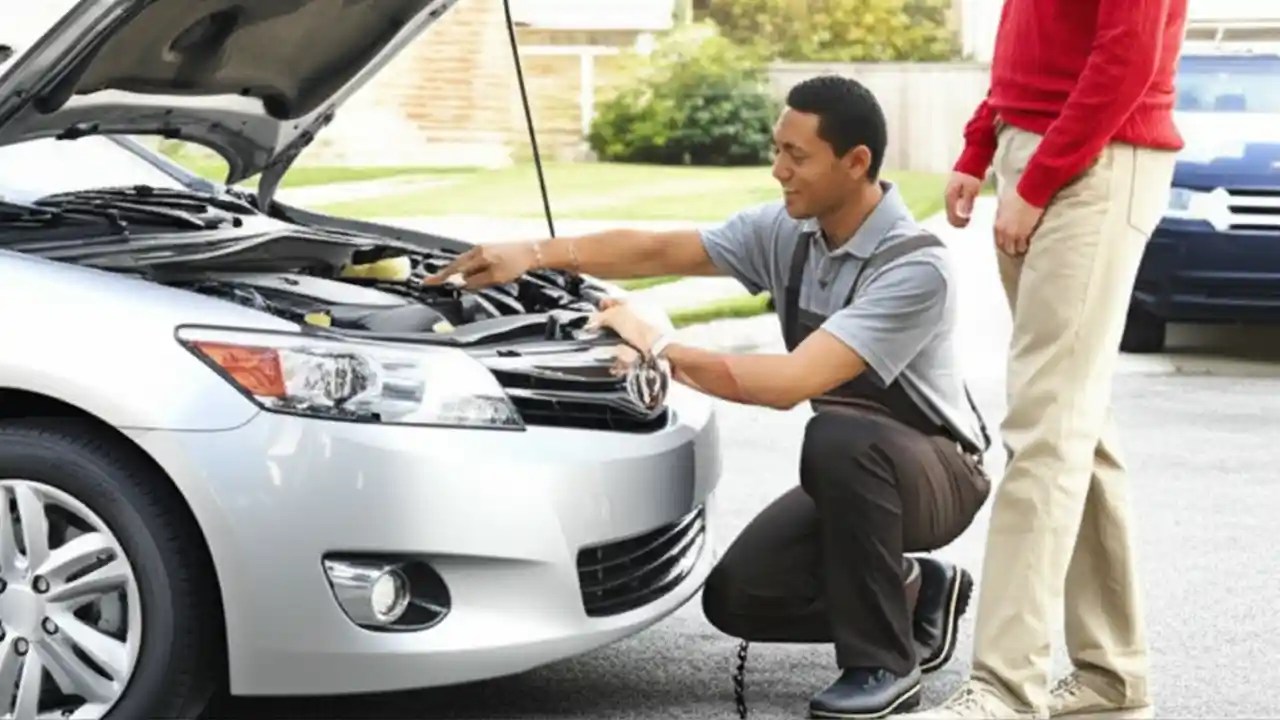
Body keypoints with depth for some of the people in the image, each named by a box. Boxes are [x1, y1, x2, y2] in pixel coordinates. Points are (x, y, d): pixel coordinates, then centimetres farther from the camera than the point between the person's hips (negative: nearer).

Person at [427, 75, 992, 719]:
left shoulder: (916, 267, -30)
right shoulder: (785, 230, -6)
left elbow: (790, 383, -36)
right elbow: (657, 252, -1)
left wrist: (661, 349, -28)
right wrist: (535, 254, -12)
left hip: (936, 470, -7)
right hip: (853, 471, 7)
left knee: (836, 436, -38)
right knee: (735, 599, -8)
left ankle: (883, 664, -21)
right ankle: (915, 594, 14)